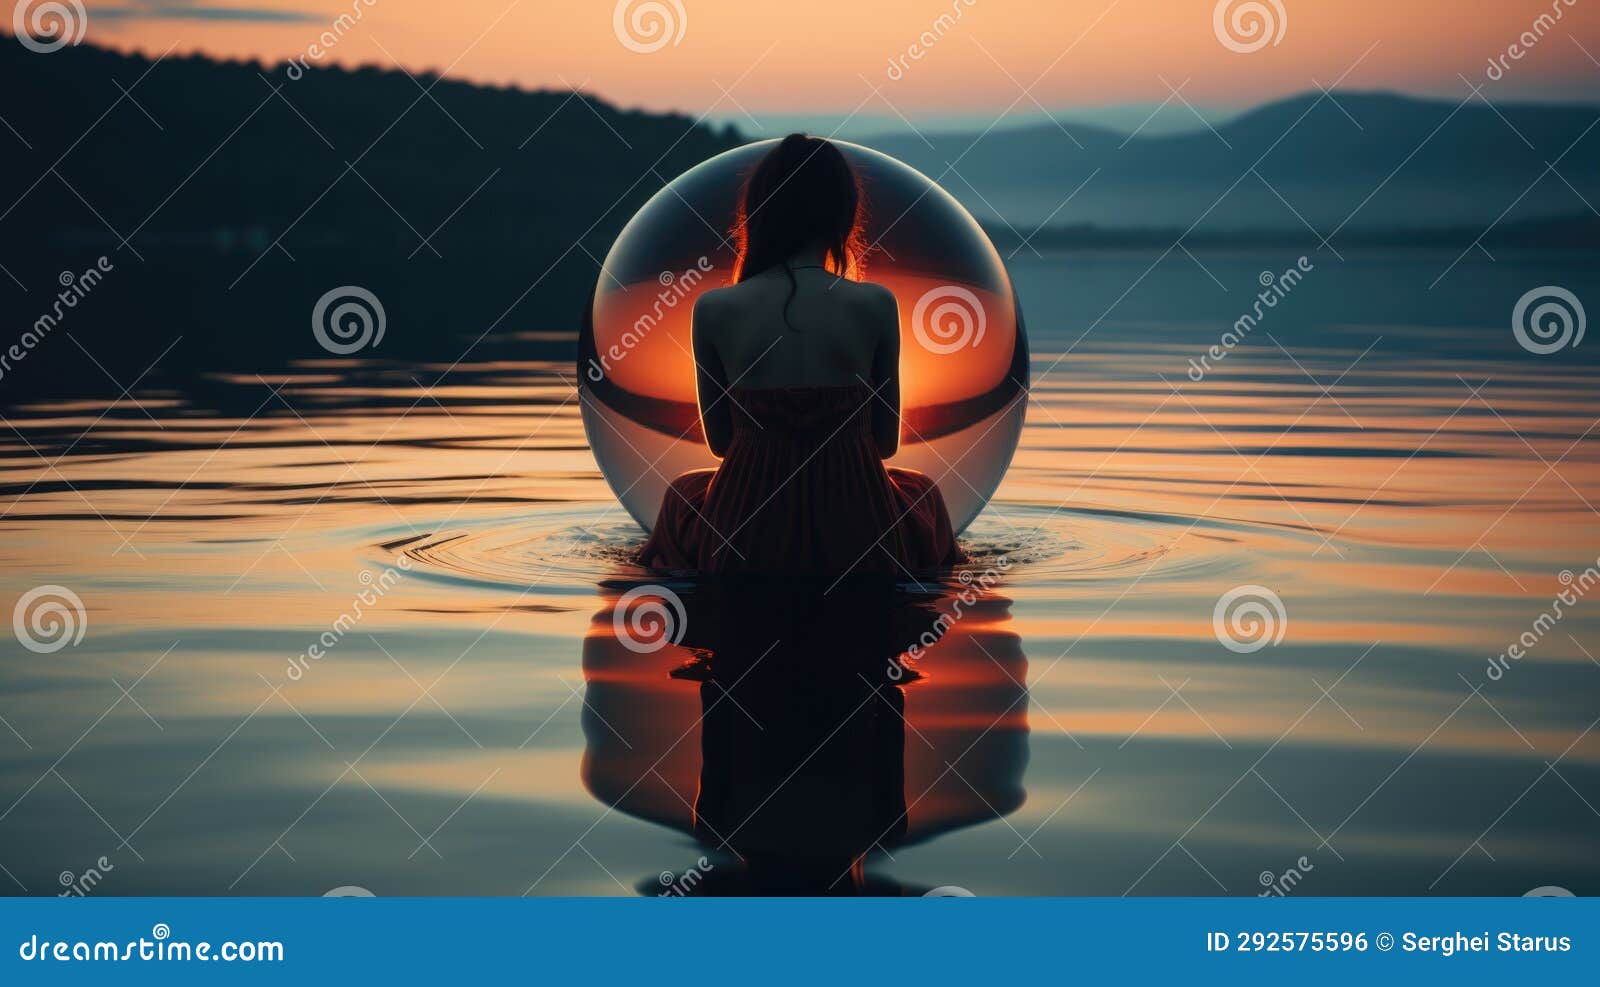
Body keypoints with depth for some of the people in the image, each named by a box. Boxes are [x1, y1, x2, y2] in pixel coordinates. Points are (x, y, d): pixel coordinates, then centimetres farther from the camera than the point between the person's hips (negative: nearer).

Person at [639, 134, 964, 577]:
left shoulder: (713, 309, -8)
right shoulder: (876, 305, -9)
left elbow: (719, 440, 4)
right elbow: (887, 440, 2)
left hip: (745, 541, 1)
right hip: (857, 535, 0)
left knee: (682, 493, 39)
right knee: (923, 490, 38)